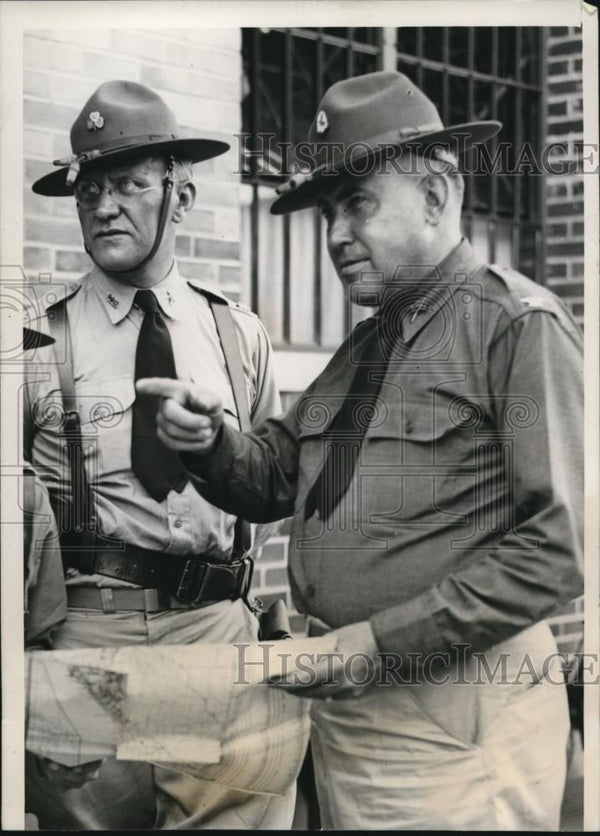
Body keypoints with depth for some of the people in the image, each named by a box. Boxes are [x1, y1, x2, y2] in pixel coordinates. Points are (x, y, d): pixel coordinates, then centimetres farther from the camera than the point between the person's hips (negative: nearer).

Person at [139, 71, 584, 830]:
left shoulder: (519, 324, -11)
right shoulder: (364, 344, 15)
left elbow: (558, 546, -17)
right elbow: (272, 480, 13)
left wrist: (385, 642, -18)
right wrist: (207, 444, -8)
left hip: (453, 724, -7)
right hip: (343, 696, 7)